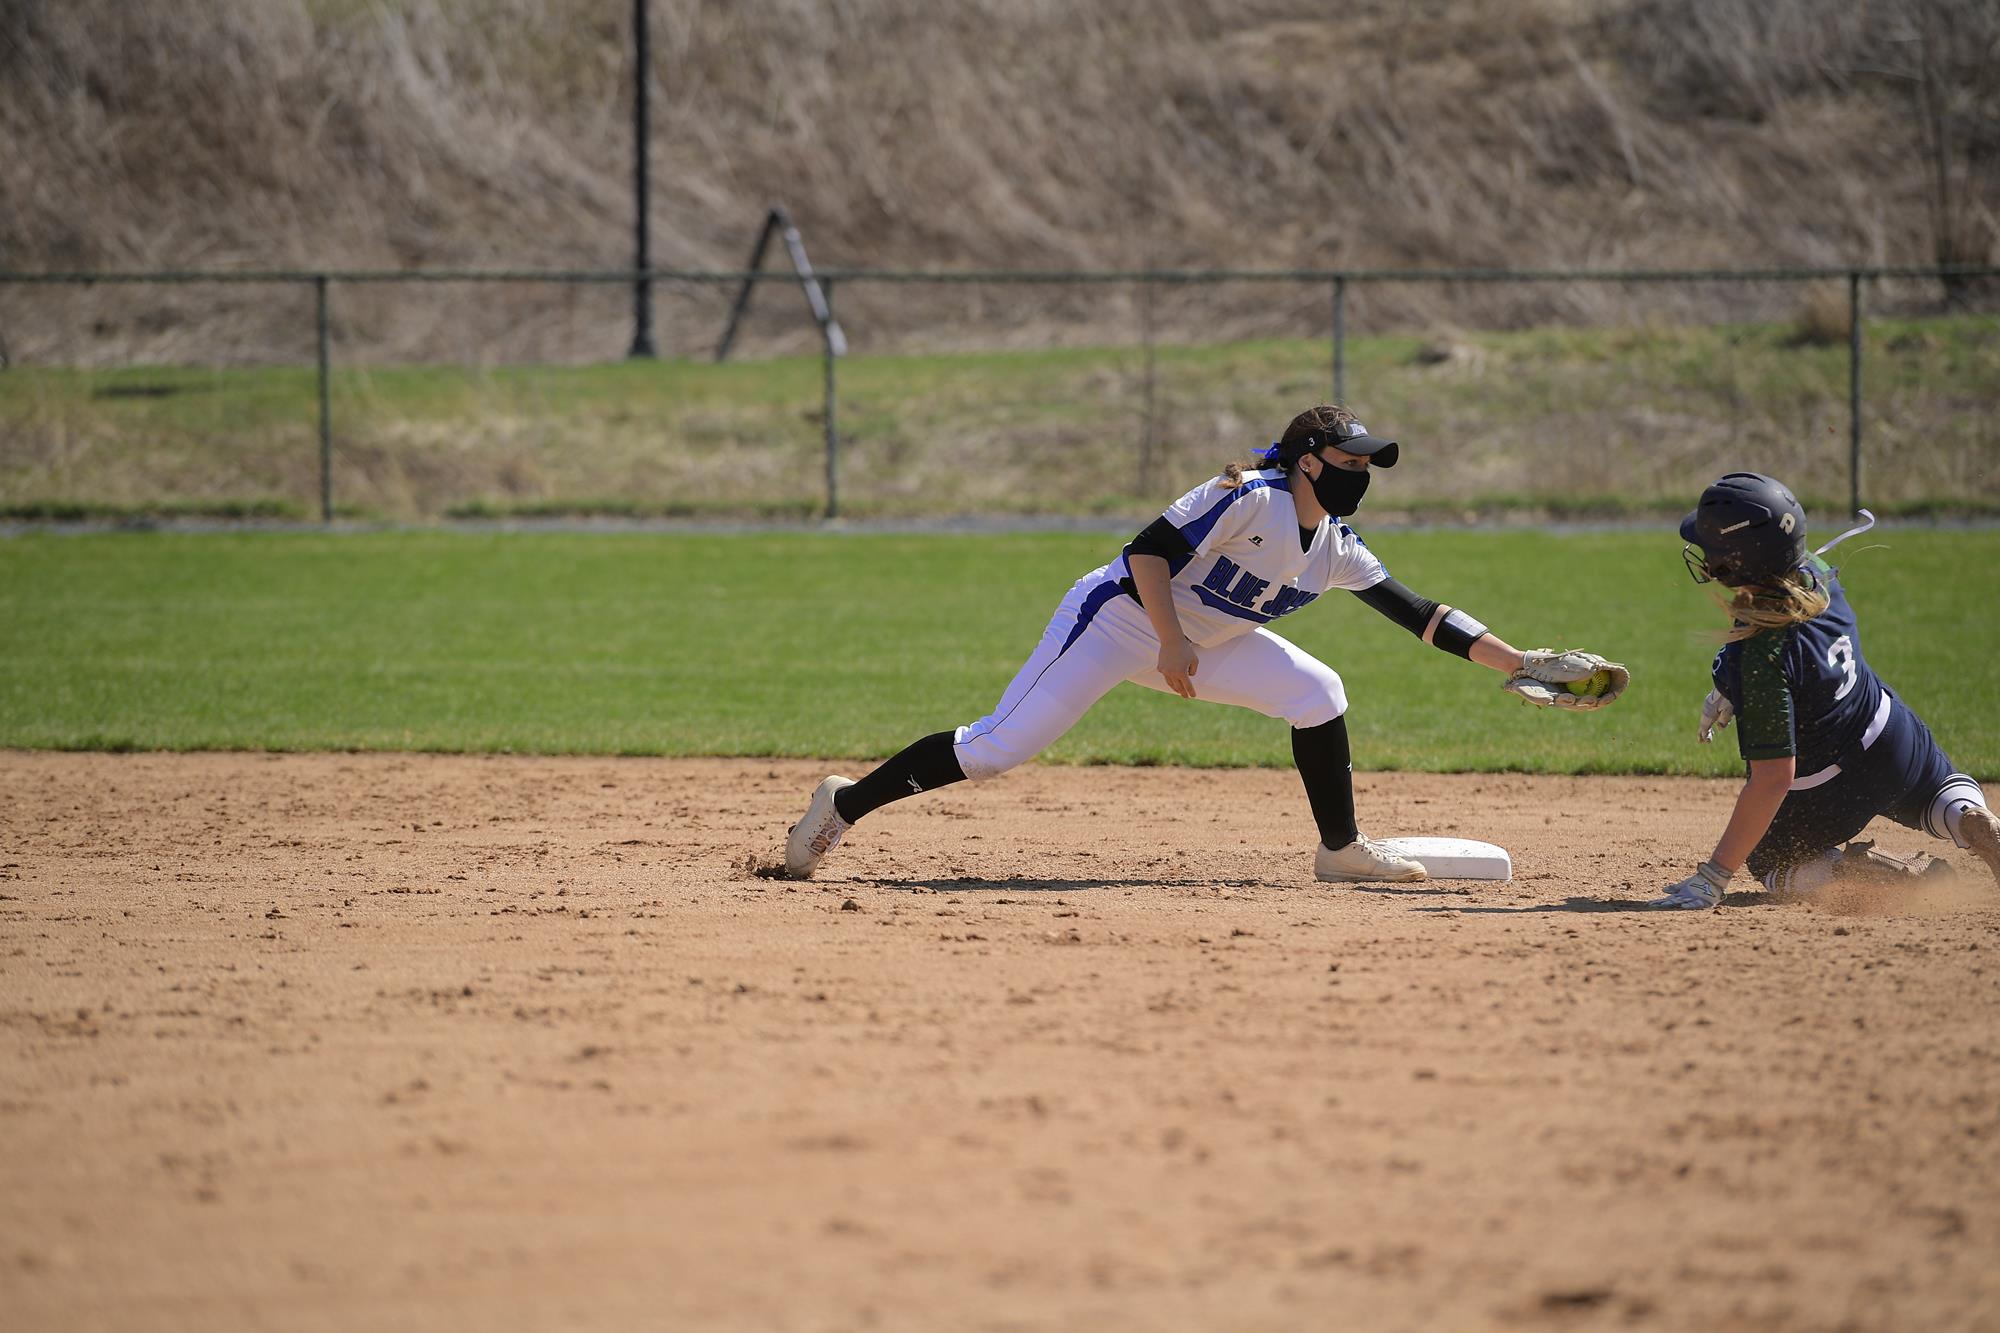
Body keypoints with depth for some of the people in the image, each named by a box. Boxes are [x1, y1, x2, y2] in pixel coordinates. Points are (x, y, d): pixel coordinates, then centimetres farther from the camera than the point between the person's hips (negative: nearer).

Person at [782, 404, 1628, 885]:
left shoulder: (1336, 551, 3)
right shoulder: (1250, 497, -22)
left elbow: (1416, 614, 7)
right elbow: (1149, 549, -25)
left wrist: (1515, 662, 3)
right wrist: (1173, 642, -31)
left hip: (1195, 643, 8)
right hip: (1118, 617, -8)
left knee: (1317, 694, -4)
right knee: (999, 747, -17)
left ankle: (1340, 849, 8)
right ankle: (846, 805, -8)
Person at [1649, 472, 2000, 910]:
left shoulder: (1760, 659, -38)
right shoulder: (1817, 575, -17)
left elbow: (1773, 779, -36)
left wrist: (1713, 878, -33)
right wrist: (1729, 692, 8)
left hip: (1824, 797, -7)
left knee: (1769, 860, 25)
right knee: (1942, 796, 37)